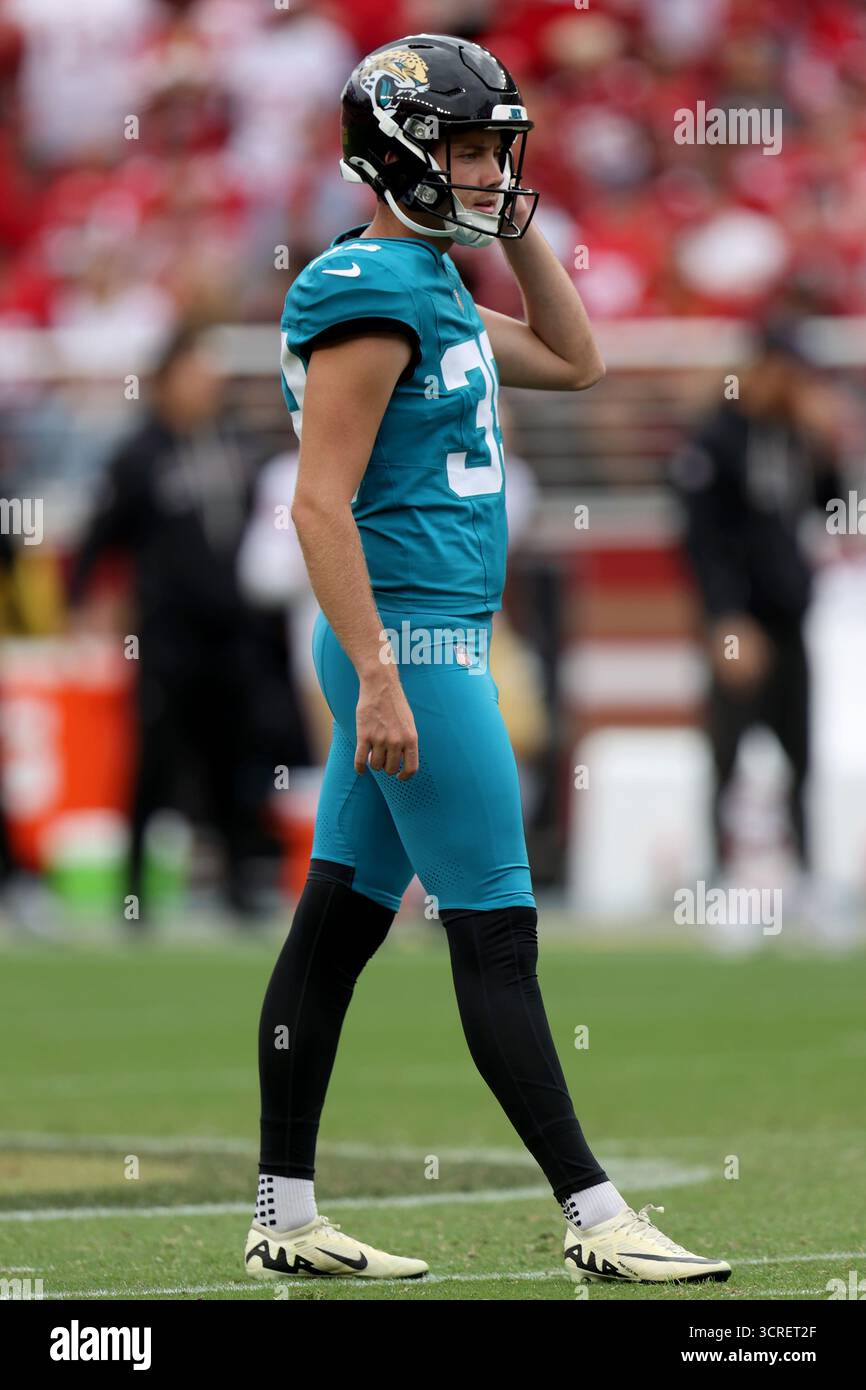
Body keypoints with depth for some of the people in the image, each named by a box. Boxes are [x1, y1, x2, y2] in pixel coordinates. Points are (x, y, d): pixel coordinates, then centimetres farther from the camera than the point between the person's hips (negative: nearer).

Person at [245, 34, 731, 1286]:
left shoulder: (435, 284, 14)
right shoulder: (373, 294, -15)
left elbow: (574, 362, 26)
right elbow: (321, 503, -20)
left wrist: (516, 228, 15)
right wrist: (378, 681, -24)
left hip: (420, 643, 10)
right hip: (415, 635, -10)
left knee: (339, 924, 10)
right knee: (496, 938, -7)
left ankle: (284, 1219, 14)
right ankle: (594, 1219, -4)